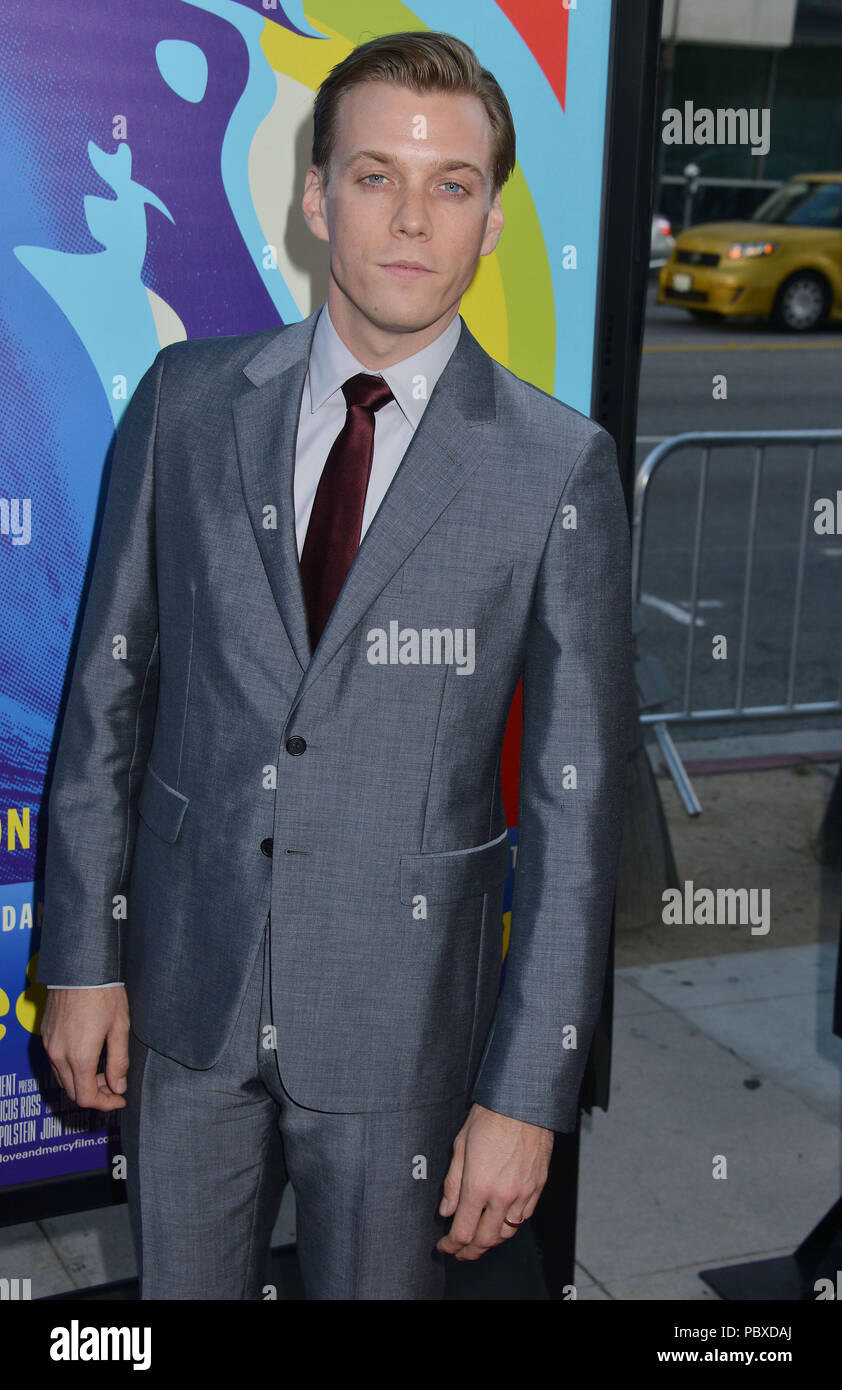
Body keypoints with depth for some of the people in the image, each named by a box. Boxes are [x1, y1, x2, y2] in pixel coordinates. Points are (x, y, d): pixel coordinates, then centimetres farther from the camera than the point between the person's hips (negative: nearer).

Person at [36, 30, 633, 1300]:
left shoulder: (560, 467, -10)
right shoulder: (188, 400, -2)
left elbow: (576, 798, -9)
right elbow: (110, 683, 3)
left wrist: (529, 1094, -9)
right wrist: (82, 954, 2)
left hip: (404, 1017, -2)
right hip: (187, 990, 3)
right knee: (180, 1286, 18)